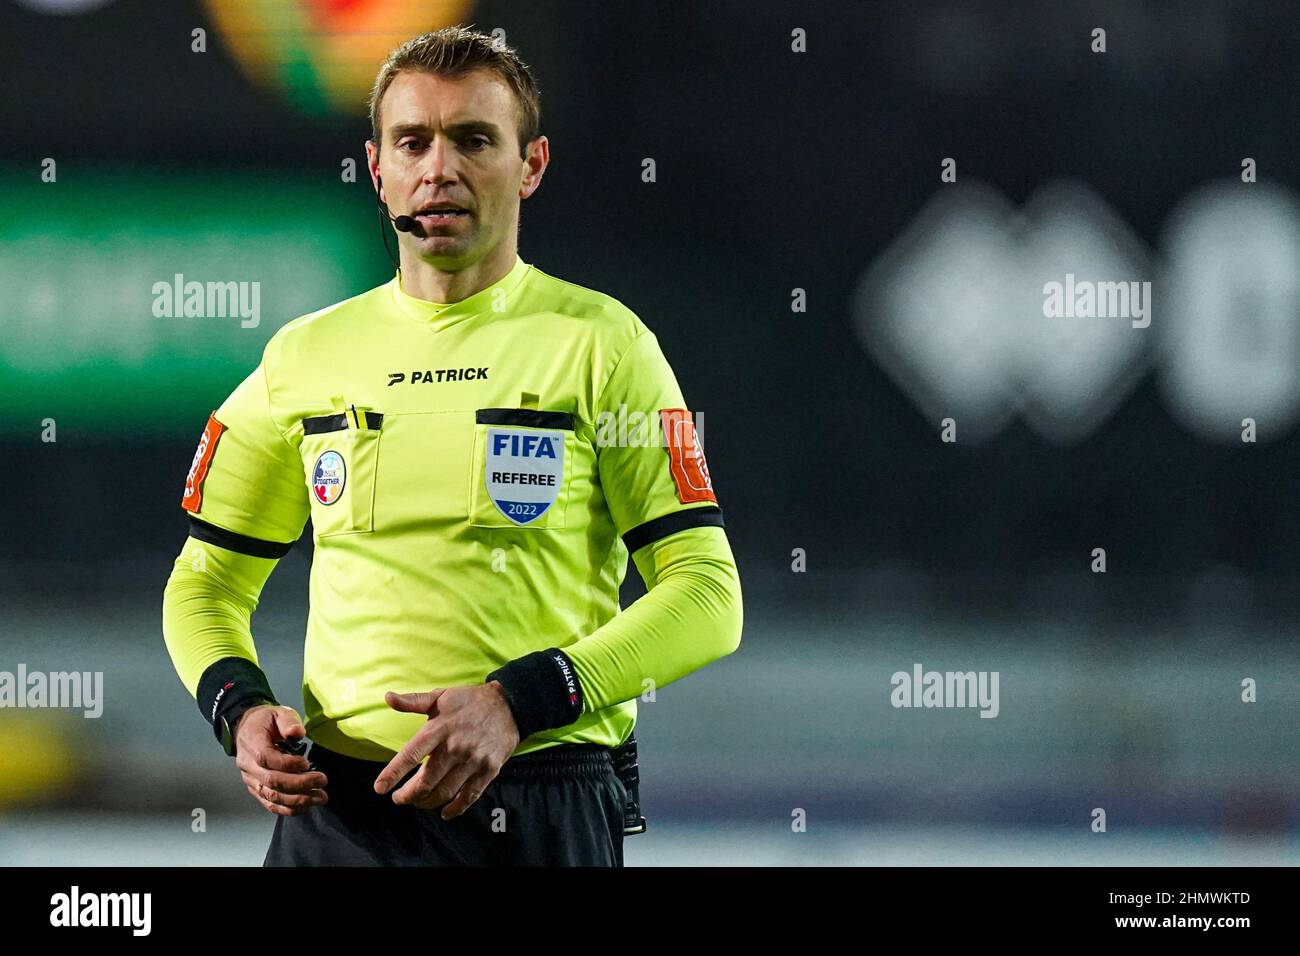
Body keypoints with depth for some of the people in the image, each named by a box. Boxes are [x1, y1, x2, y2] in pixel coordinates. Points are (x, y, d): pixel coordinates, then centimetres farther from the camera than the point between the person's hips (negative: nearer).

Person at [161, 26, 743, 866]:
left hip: (543, 816, -3)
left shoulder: (600, 343, 0)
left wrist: (518, 703, -17)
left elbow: (707, 597, -5)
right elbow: (207, 584, 18)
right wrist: (242, 710, -4)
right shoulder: (303, 357, 9)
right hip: (338, 811, 3)